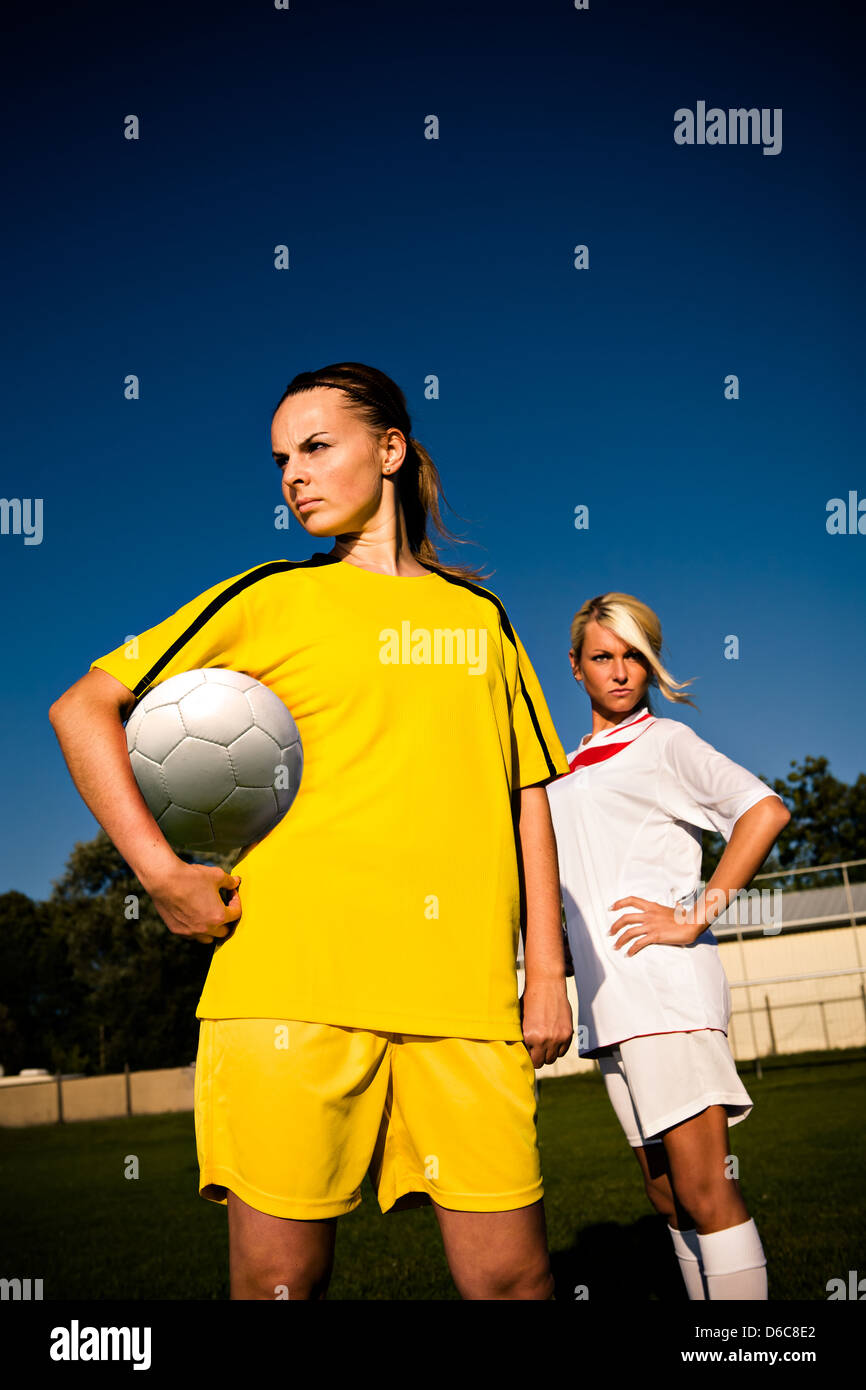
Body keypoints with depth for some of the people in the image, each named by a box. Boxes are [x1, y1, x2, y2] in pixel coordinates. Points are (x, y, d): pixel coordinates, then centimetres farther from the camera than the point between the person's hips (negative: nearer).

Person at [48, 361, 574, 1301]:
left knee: (508, 1273, 1)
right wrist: (158, 869, -4)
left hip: (463, 991, 2)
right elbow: (82, 709, 8)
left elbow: (527, 795, 17)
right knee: (279, 1278, 1)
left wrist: (546, 970, 10)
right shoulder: (270, 599, 8)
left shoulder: (481, 616, 16)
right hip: (291, 976, -2)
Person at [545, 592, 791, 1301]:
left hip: (665, 984, -7)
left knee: (705, 1194, -9)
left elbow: (766, 810, -12)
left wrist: (694, 920, -15)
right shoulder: (570, 769, 21)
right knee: (668, 1196, 11)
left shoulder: (665, 740, 2)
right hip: (607, 1001, 7)